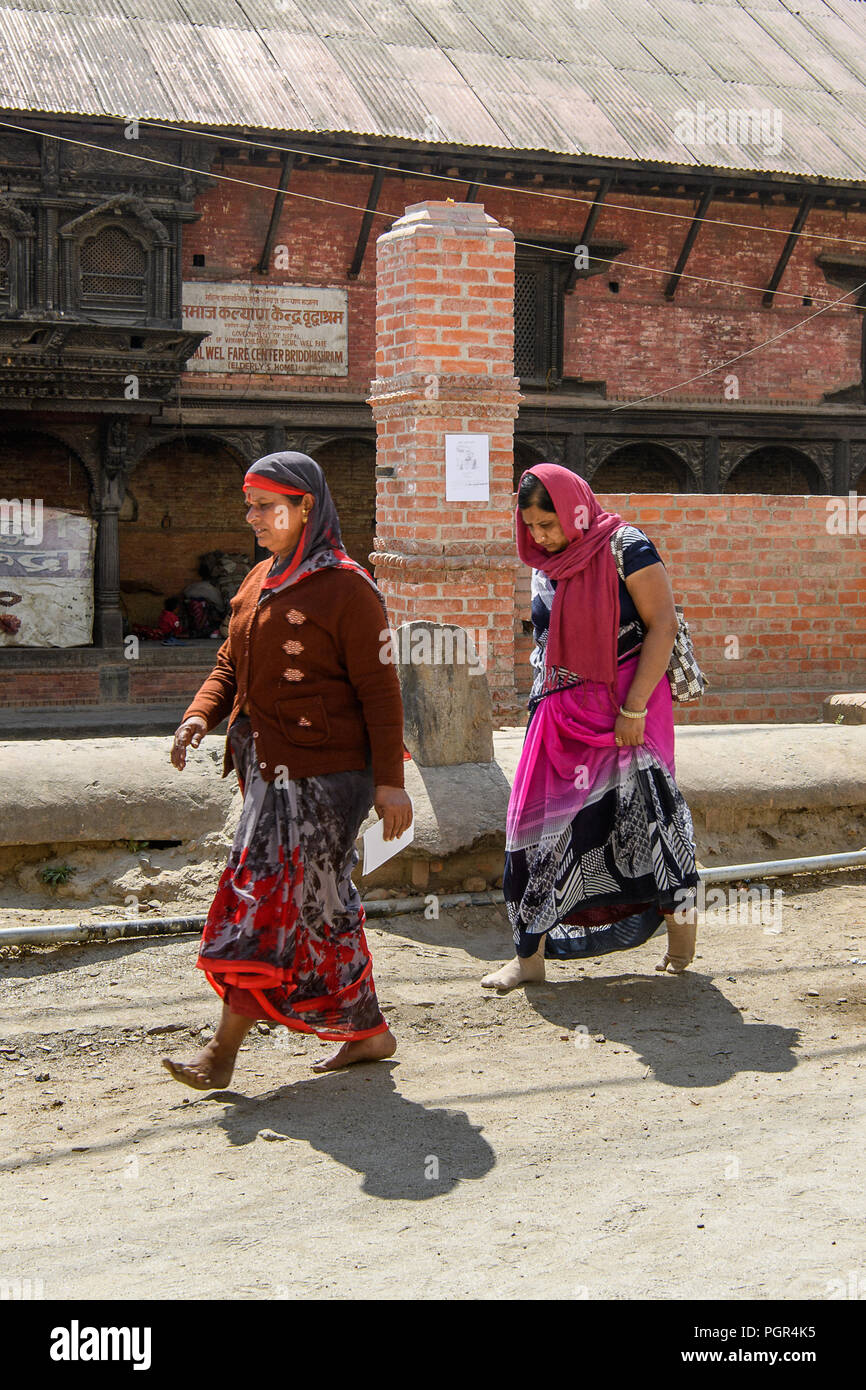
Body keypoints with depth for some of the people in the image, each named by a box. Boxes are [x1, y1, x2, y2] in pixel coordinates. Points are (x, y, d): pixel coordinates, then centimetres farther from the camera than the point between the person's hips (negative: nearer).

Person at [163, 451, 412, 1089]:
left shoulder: (346, 589, -11)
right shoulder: (259, 582, 13)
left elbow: (380, 689, -11)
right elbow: (231, 665, 17)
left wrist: (389, 780, -13)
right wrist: (200, 714, -3)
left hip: (322, 775, -8)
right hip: (268, 768, 8)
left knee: (271, 897, -6)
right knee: (321, 903, 13)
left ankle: (223, 1051, -1)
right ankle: (368, 1031, 24)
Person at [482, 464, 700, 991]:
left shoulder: (624, 547, -9)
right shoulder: (544, 567, 11)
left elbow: (663, 625, -13)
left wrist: (634, 708, -18)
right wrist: (545, 705, 16)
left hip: (627, 709, -6)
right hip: (560, 712, 6)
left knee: (637, 813, -5)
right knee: (540, 821, 1)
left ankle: (681, 912, 22)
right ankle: (530, 955, 8)